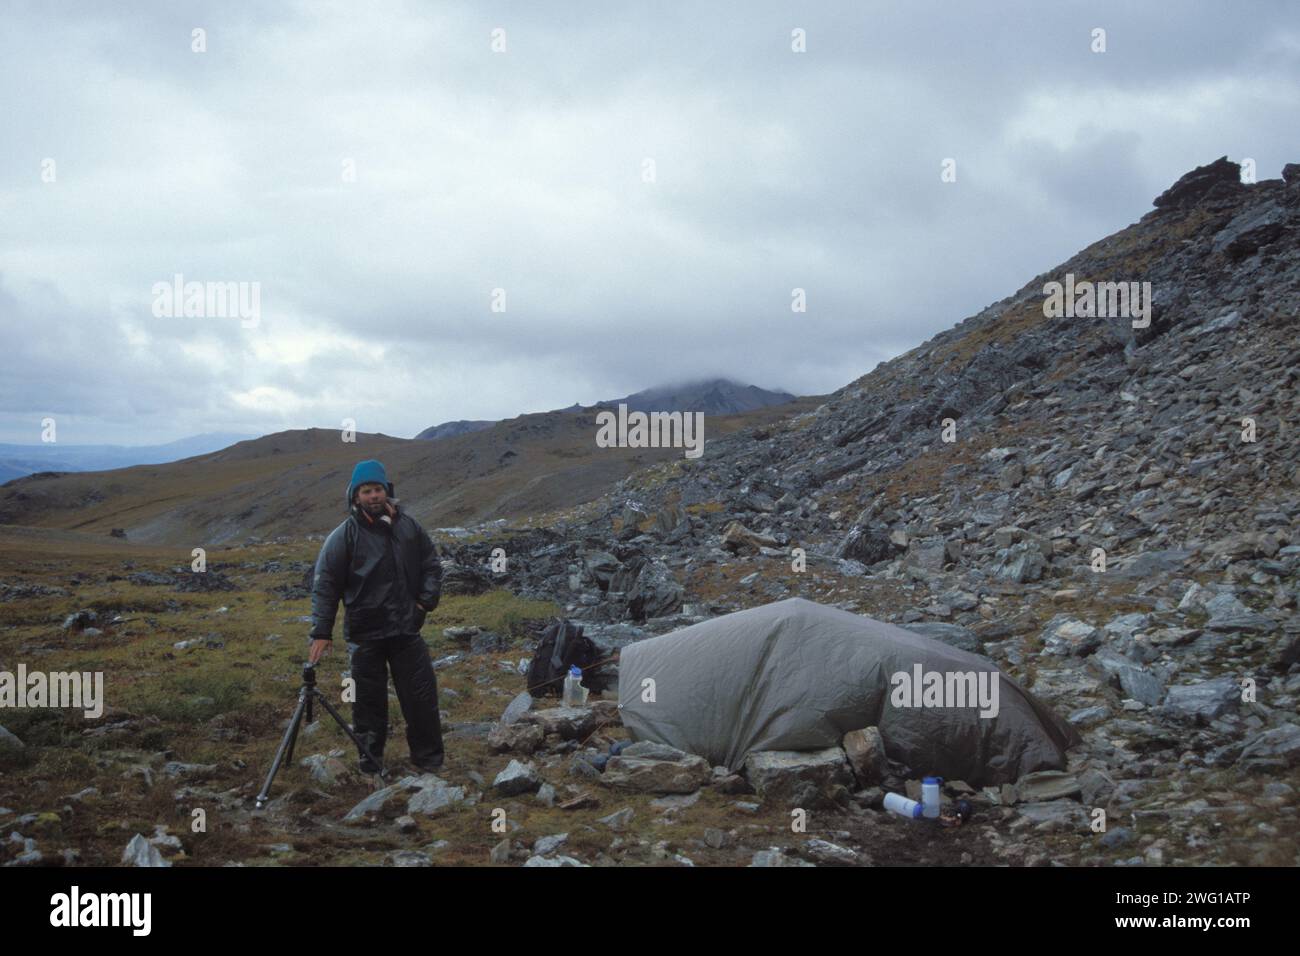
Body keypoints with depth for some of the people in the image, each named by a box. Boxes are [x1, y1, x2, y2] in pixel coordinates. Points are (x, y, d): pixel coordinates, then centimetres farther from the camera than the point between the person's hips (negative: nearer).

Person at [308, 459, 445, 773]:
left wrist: (427, 600, 1)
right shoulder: (344, 536, -7)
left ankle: (428, 757, 19)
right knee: (369, 699, 4)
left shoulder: (409, 526, 4)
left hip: (407, 629, 3)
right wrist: (322, 632, -11)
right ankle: (370, 759, 18)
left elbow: (431, 566, 16)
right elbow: (325, 585, -7)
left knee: (421, 694, 6)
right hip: (364, 634, -3)